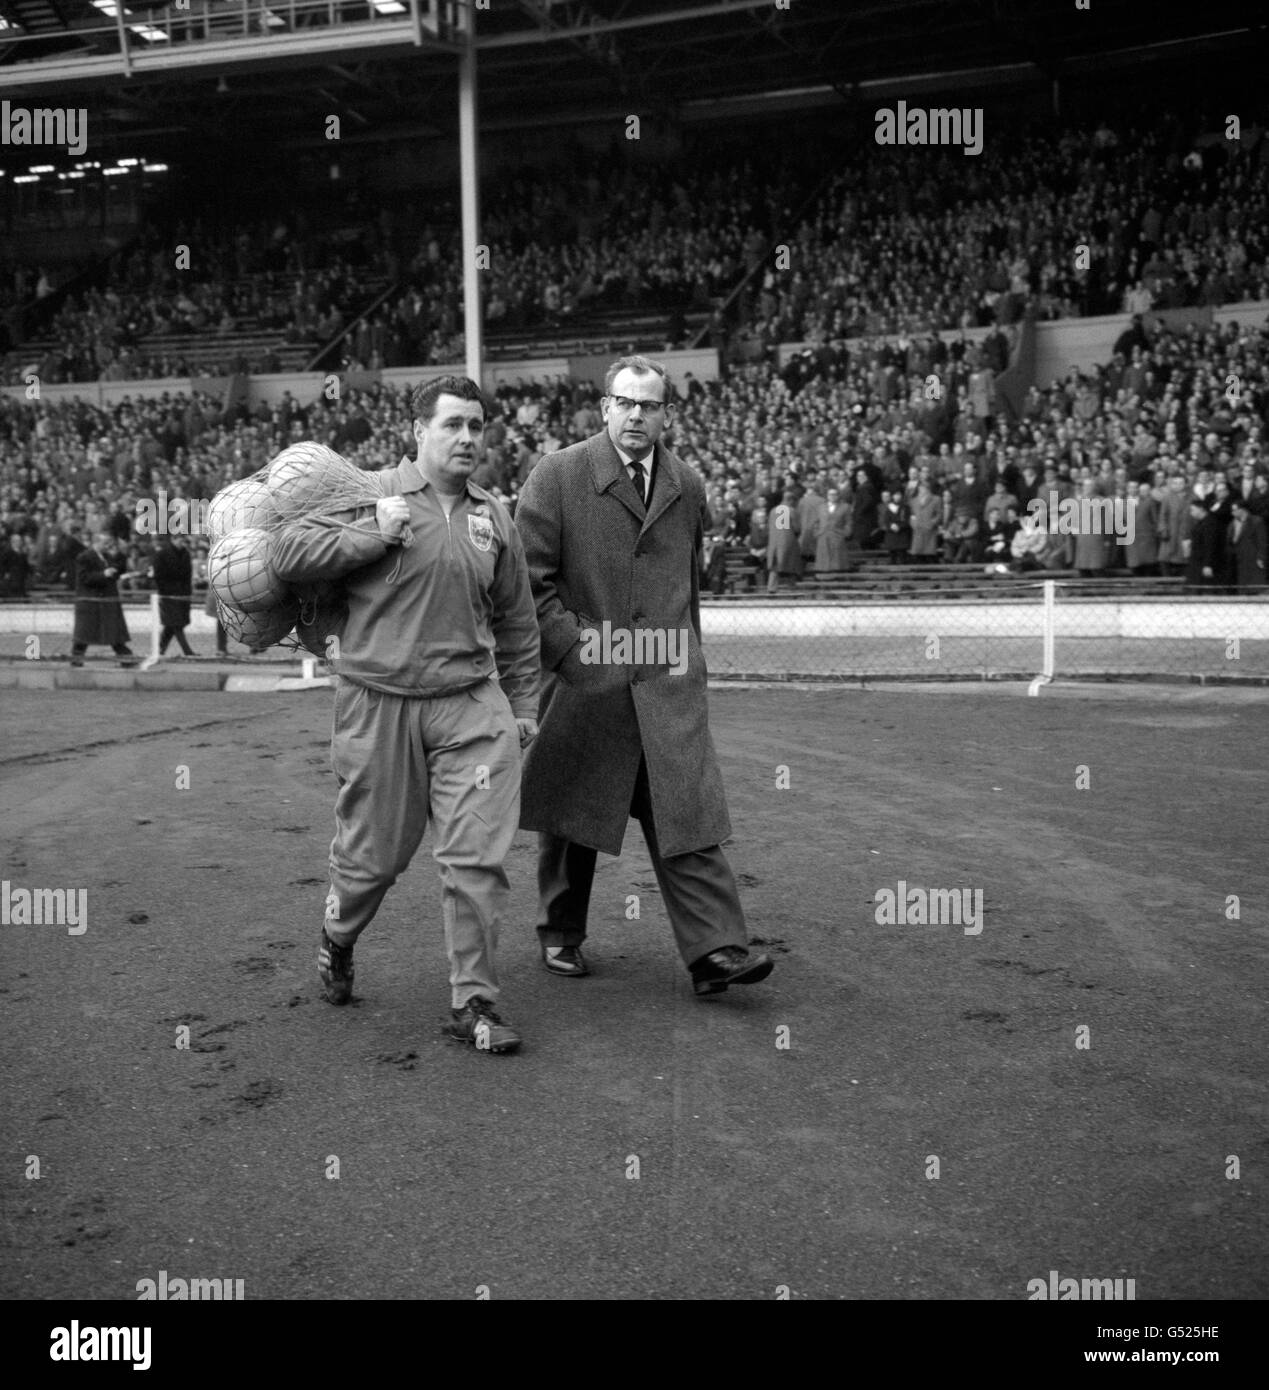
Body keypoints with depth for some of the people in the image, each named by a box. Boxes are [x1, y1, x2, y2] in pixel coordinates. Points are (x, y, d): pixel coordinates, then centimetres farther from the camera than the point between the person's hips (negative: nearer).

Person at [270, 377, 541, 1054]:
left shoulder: (493, 517, 12)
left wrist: (523, 705, 19)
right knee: (372, 854, 11)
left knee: (477, 859, -4)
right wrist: (374, 535, -16)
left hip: (472, 706, 3)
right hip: (379, 705, -3)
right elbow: (286, 553, -9)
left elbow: (516, 623, 20)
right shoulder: (368, 494, -2)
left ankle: (474, 1004, 8)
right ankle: (337, 941, 43)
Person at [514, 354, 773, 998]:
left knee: (688, 812, -5)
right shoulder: (556, 476, -3)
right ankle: (560, 935, 29)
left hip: (667, 682, 3)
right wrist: (569, 639, -13)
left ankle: (716, 950, -5)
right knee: (571, 816, 10)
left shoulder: (688, 486, 11)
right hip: (582, 678, -2)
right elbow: (530, 578, -5)